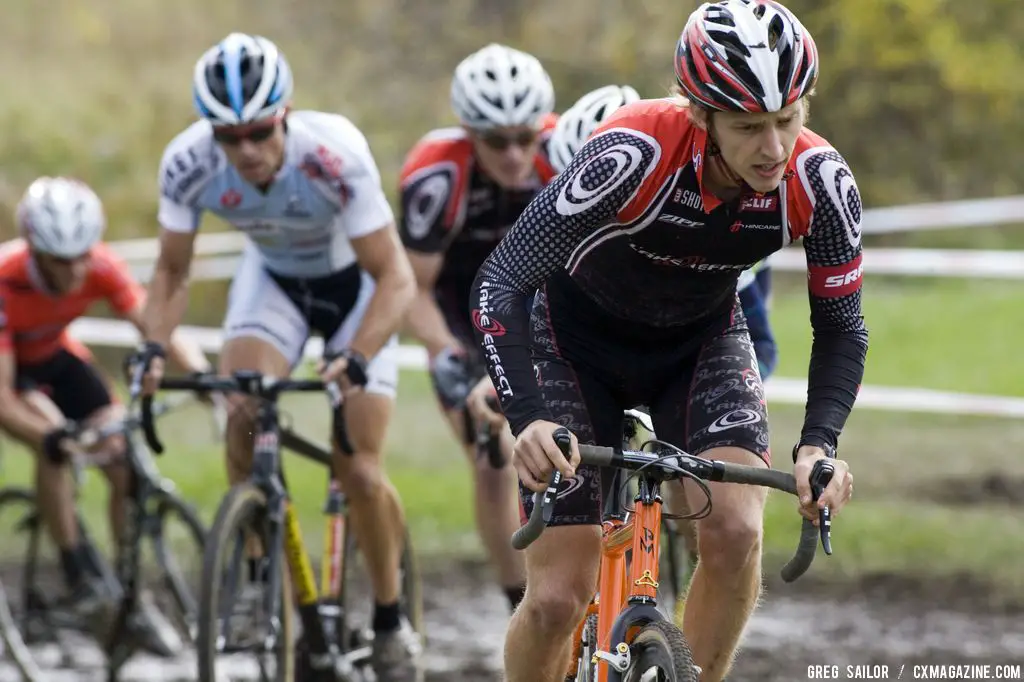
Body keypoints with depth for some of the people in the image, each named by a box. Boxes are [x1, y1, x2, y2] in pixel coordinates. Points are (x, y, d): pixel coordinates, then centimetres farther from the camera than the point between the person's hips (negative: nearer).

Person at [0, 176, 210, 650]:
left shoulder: (100, 267, -28)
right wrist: (53, 436, -57)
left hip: (51, 354, 4)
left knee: (126, 464, -11)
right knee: (53, 443, -32)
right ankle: (80, 583, -21)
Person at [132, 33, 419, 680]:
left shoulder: (335, 155, -38)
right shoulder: (188, 164, -28)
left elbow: (395, 278, -32)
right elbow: (173, 273, -12)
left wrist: (355, 360, -47)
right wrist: (155, 346, -30)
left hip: (354, 281, -3)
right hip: (273, 278, 3)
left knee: (360, 473, -11)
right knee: (242, 414, -24)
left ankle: (391, 619, 13)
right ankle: (257, 577, -4)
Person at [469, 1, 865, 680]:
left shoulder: (820, 180, -26)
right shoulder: (633, 155, -37)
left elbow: (841, 326, -13)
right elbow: (500, 282, -36)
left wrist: (818, 443, -30)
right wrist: (528, 419, -50)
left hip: (701, 342, 3)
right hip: (580, 340, -2)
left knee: (736, 531, -25)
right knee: (558, 599, -9)